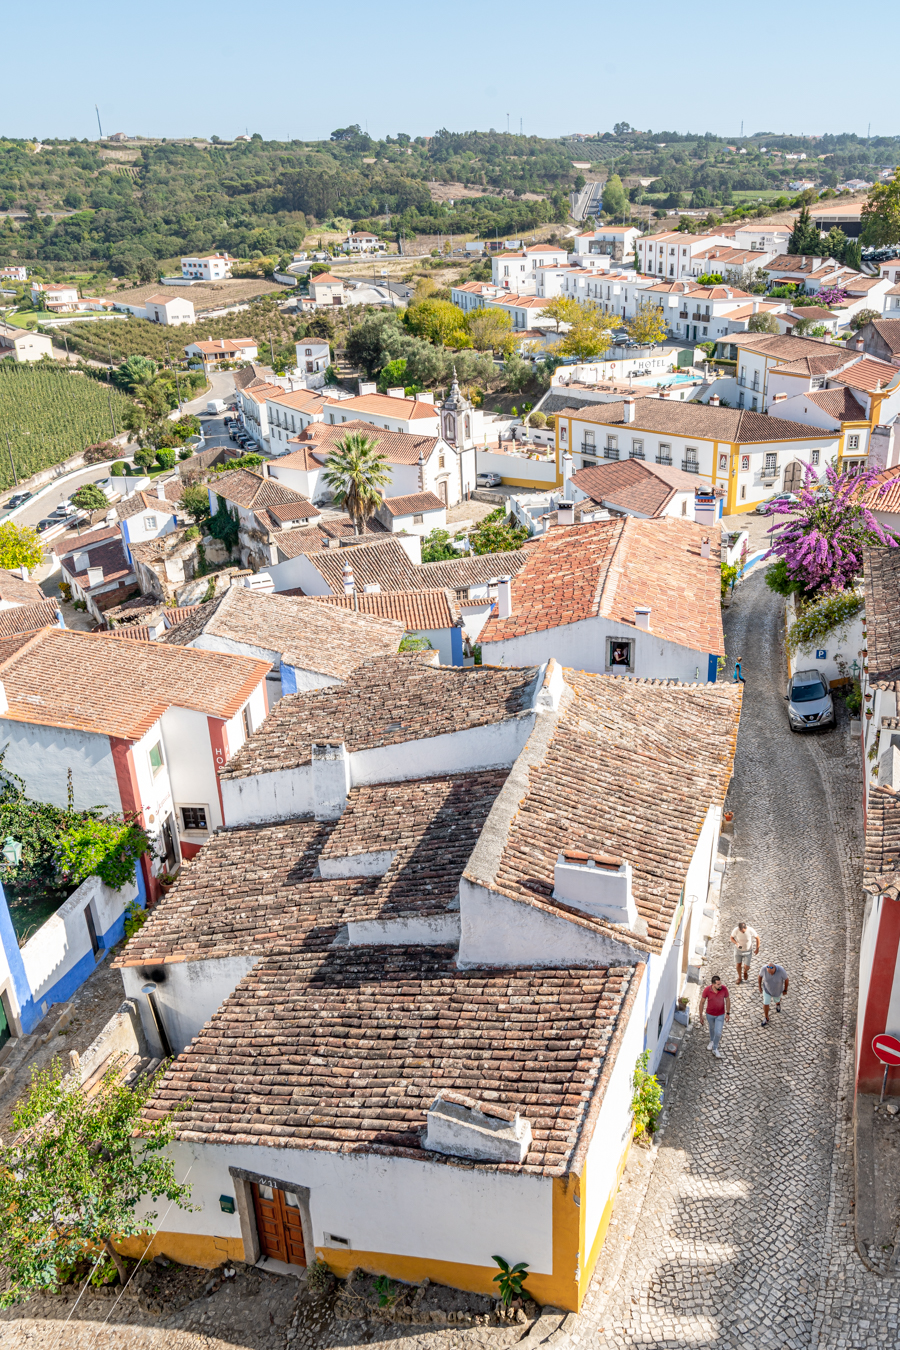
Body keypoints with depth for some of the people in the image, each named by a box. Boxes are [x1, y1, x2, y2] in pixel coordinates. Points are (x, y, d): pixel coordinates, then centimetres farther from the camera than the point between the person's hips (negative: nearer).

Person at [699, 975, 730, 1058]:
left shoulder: (724, 989, -25)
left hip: (720, 1015, 0)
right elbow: (702, 1002, -13)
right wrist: (701, 1016, -8)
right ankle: (712, 1041, 55)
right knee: (712, 1028, 25)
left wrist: (728, 1013, -3)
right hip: (710, 1014, 0)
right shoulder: (707, 990, -28)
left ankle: (715, 1049, 25)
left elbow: (727, 1000, -7)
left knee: (718, 1032, 0)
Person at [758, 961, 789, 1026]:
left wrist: (785, 990, -4)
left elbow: (786, 979, -20)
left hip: (777, 988, 0)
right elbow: (760, 975, -12)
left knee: (776, 1000, 28)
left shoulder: (781, 970, -40)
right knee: (766, 1003, 9)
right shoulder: (764, 968, -34)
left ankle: (778, 1003, 67)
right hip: (767, 988, 0)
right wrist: (760, 987, 1)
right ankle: (766, 1018, 38)